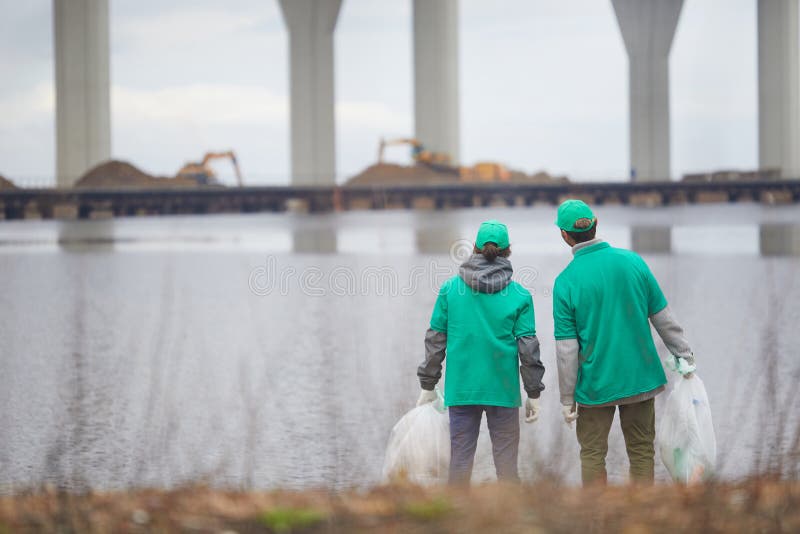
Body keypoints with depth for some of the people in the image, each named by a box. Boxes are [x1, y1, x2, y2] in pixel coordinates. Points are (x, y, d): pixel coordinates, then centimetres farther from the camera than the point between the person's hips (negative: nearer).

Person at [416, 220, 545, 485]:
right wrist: (533, 393, 5)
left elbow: (435, 340, 2)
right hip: (503, 390, -1)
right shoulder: (519, 295, -4)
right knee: (506, 458, 6)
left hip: (460, 390, 1)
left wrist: (428, 386, 10)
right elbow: (528, 347, -3)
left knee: (460, 458, 6)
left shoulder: (450, 289, -1)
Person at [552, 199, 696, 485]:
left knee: (592, 453, 11)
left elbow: (567, 349, -11)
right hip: (640, 376, 3)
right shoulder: (632, 261, -4)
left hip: (595, 384, -2)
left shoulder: (565, 282, -13)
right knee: (642, 451, 12)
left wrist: (567, 399, -4)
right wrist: (684, 355, 14)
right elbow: (663, 317, 2)